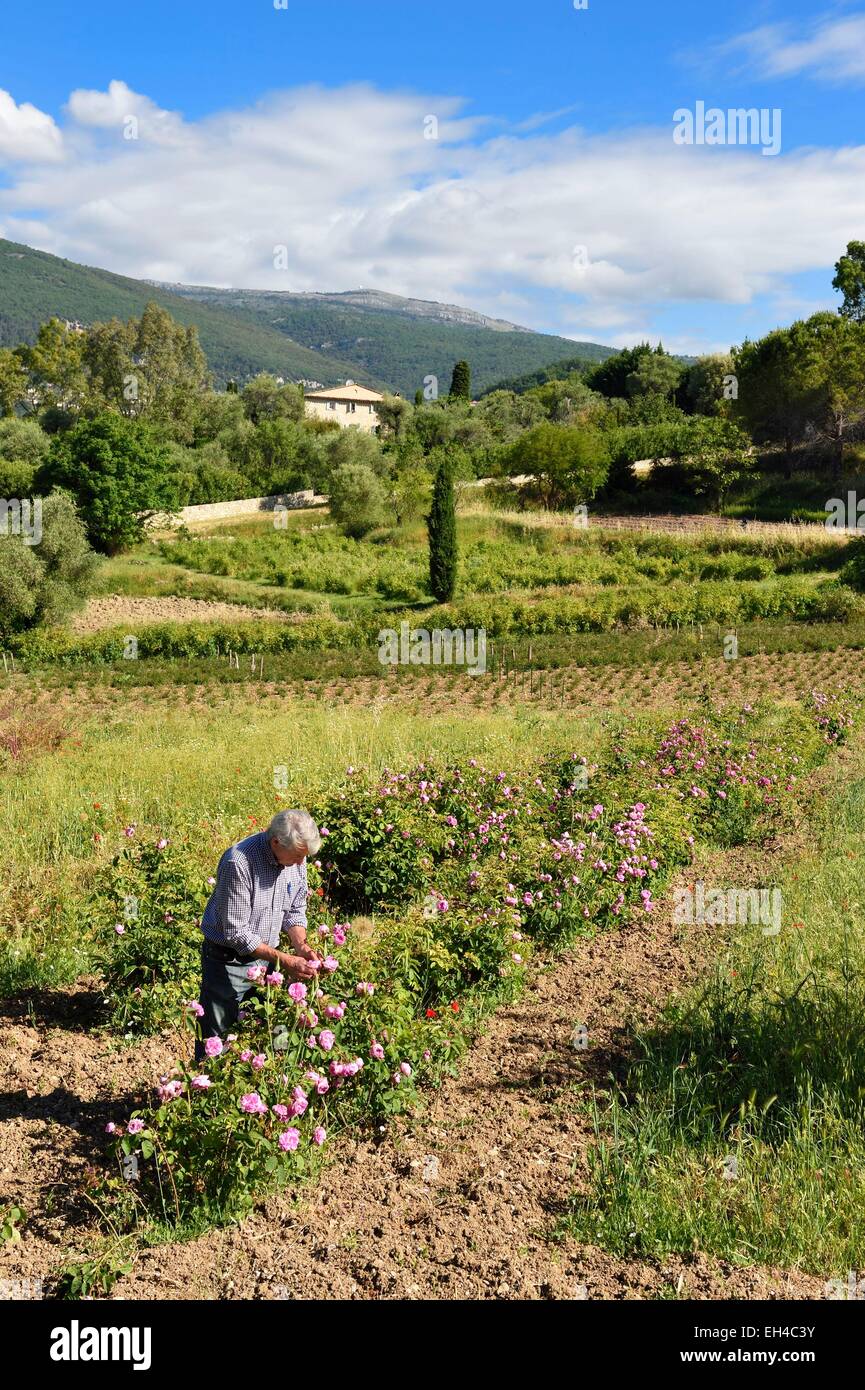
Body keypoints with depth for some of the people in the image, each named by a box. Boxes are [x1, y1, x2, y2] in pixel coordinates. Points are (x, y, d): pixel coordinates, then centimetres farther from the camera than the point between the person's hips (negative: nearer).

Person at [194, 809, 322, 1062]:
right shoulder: (239, 862, -28)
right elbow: (236, 932, -25)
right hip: (229, 960, -6)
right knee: (217, 1039, 4)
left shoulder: (296, 859, -7)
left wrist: (301, 945, -11)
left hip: (266, 956, 6)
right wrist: (283, 960, -25)